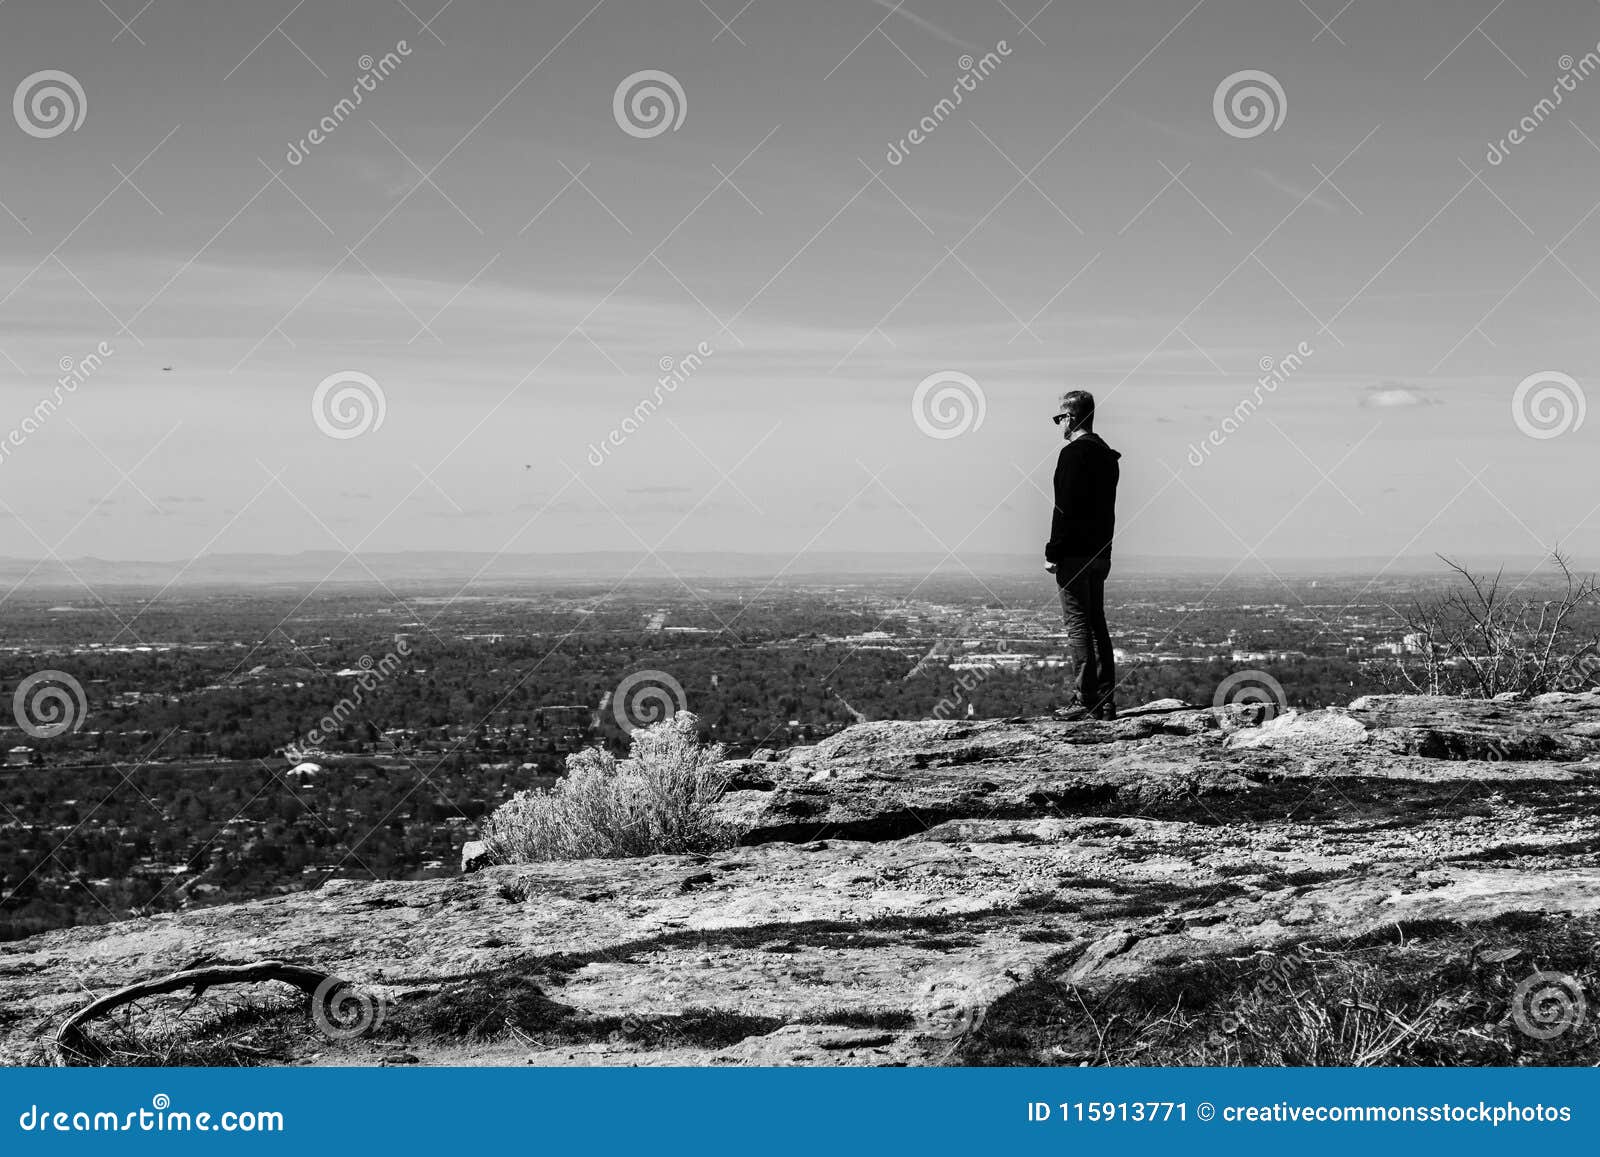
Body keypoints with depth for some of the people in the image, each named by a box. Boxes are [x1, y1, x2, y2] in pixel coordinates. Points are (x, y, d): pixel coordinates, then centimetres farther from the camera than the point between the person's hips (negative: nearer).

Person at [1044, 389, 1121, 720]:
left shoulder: (1073, 454, -13)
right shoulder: (1106, 455, 14)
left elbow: (1065, 508, -18)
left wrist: (1053, 553, -14)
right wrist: (1102, 547, 19)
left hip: (1075, 554, -9)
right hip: (1100, 553, 9)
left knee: (1078, 623, -6)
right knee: (1097, 623, 11)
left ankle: (1086, 700, -8)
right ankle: (1105, 701, 12)